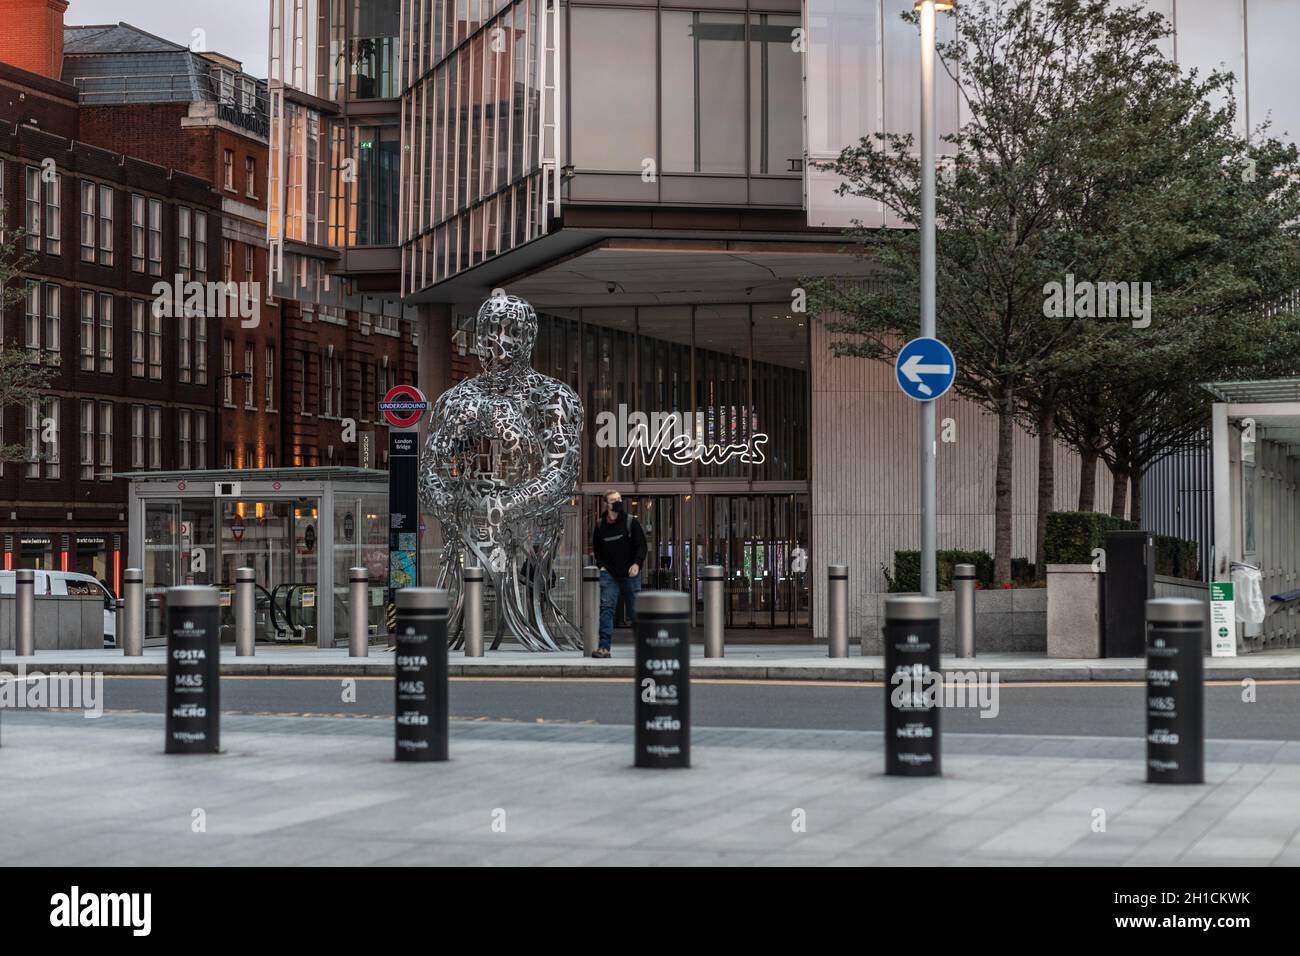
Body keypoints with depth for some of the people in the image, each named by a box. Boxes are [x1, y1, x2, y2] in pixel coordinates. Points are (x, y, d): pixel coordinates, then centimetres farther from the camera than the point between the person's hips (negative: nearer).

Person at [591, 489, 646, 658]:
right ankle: (604, 646, -15)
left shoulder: (631, 522, -1)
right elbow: (596, 548, 19)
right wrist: (601, 565, 5)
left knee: (634, 610, 5)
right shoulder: (600, 525, 6)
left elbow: (641, 545, 0)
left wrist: (637, 563, -15)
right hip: (609, 574, 1)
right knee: (606, 608, -10)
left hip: (629, 573, -1)